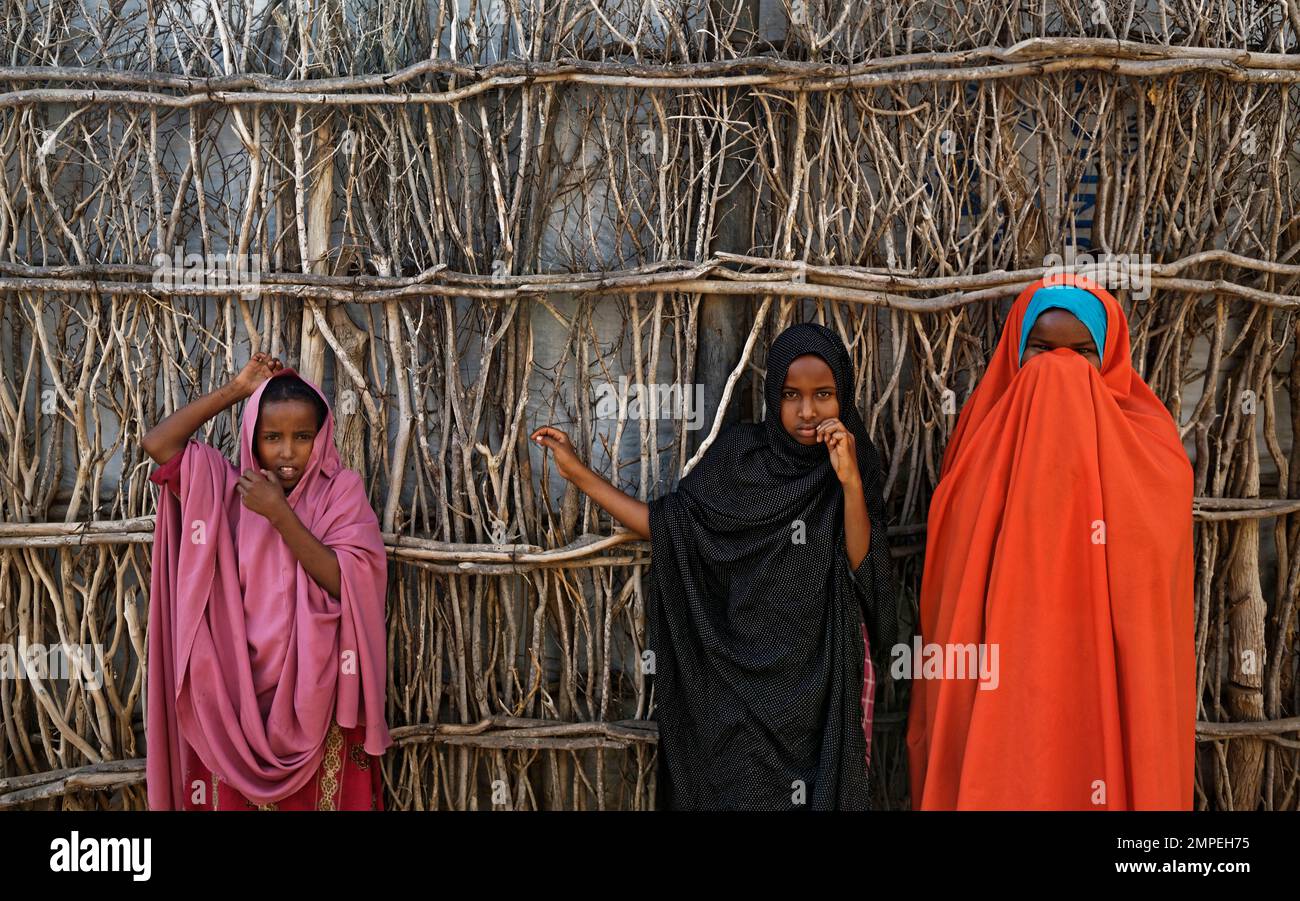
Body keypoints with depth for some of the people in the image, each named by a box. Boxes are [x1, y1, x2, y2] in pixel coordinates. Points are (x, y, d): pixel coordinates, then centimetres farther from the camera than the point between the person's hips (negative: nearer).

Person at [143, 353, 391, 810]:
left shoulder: (341, 490, -6)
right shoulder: (232, 486, 2)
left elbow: (346, 583, -17)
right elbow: (157, 443, -7)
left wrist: (278, 513, -21)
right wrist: (237, 389, -8)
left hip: (315, 690, -2)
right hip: (239, 688, 2)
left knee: (318, 796, 7)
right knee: (236, 797, 10)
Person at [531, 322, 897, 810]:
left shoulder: (855, 462, -3)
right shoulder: (739, 452, -3)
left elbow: (861, 567, -12)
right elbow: (670, 527, -4)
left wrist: (851, 482, -24)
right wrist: (578, 473, -6)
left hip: (822, 673, 0)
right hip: (742, 668, 0)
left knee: (819, 790, 9)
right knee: (740, 792, 8)